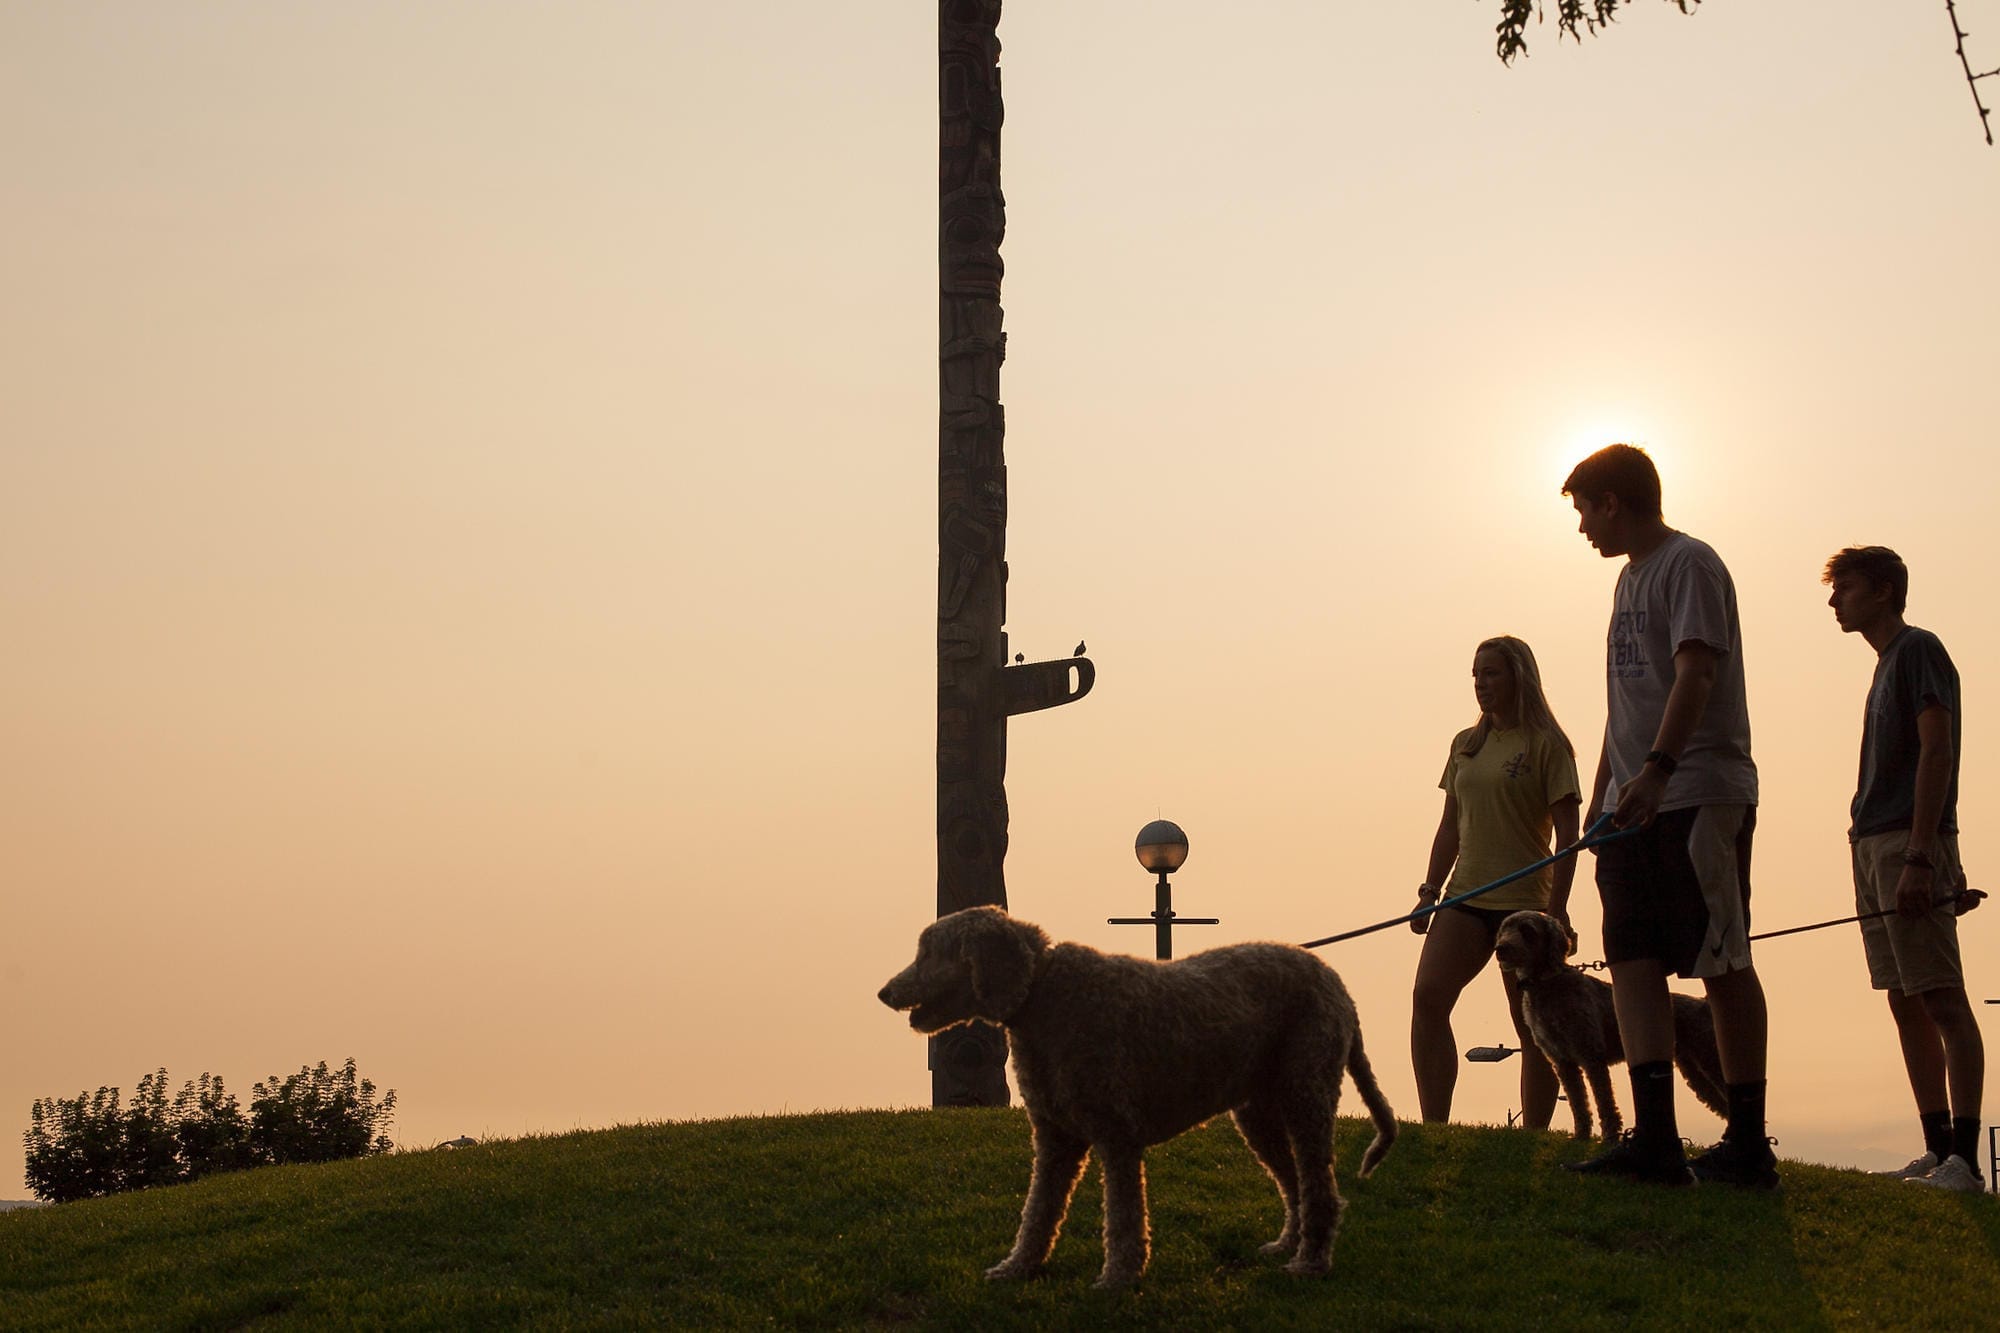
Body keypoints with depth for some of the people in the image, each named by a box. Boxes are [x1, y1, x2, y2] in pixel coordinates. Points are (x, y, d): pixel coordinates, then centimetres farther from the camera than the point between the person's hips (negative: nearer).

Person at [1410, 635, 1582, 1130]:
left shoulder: (1546, 744, -3)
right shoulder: (1465, 744, 15)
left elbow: (1567, 833, -7)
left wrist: (1557, 906, -14)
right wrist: (1429, 891, 13)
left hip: (1523, 903, -5)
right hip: (1465, 899, 5)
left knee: (1532, 1025, 0)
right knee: (1427, 998, -12)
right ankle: (1434, 1126, -13)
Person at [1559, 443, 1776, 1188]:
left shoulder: (1689, 563, -6)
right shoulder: (1631, 575, 21)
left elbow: (1696, 674, -19)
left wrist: (1656, 770, -30)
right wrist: (1602, 792, 22)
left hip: (1699, 794, -9)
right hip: (1637, 802, 9)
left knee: (1721, 963, -4)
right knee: (1632, 958, -2)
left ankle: (1749, 1143, 3)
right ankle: (1655, 1139, -4)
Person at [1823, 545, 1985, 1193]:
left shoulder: (1919, 650, -5)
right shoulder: (1888, 663, 21)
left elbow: (1936, 753, -15)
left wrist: (1918, 855, -21)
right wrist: (1876, 856, 16)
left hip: (1910, 846, -9)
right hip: (1874, 848, 9)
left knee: (1943, 1000, -10)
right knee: (1907, 1002, 7)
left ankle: (1964, 1157, -12)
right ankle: (1938, 1148, 10)